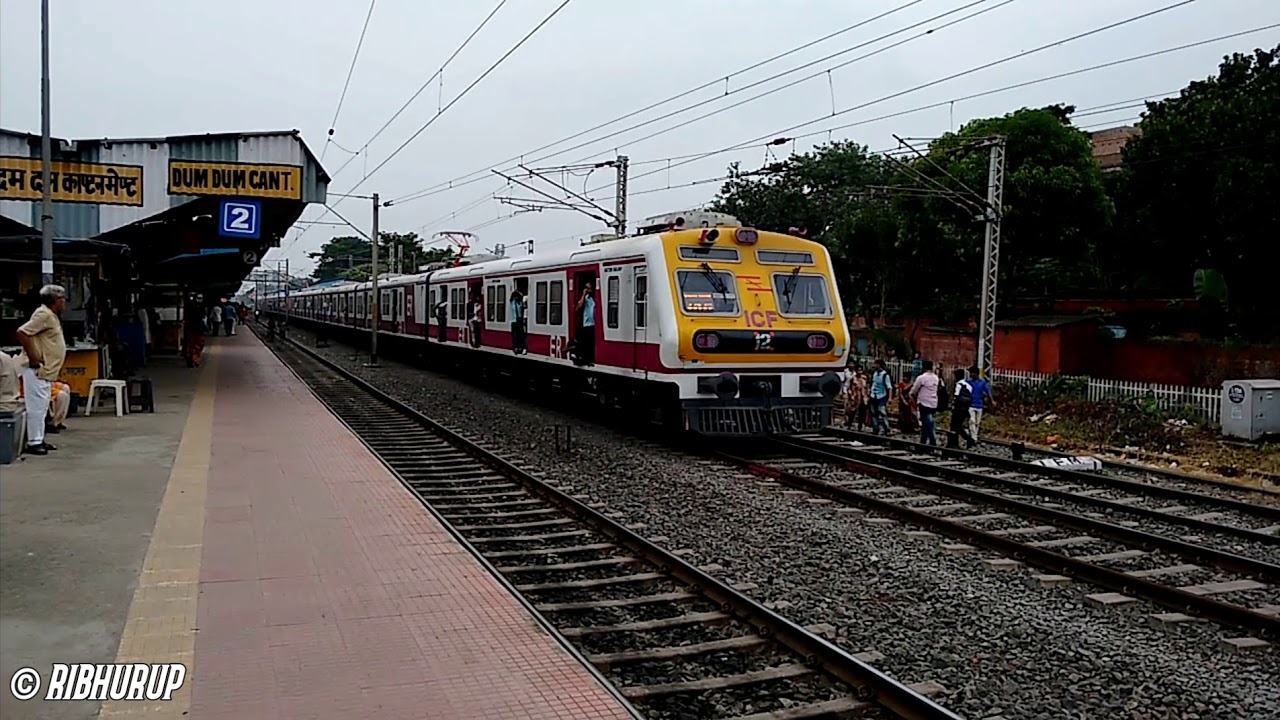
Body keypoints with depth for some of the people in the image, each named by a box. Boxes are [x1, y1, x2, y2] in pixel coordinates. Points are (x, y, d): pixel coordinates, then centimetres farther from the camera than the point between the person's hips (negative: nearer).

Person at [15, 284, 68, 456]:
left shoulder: (51, 316, 15)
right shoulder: (44, 314, -15)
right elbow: (22, 332, -24)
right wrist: (33, 358, -21)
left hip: (46, 371, 10)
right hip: (38, 371, -10)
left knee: (41, 407, 14)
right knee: (36, 406, -7)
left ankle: (39, 440, 20)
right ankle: (33, 442, -4)